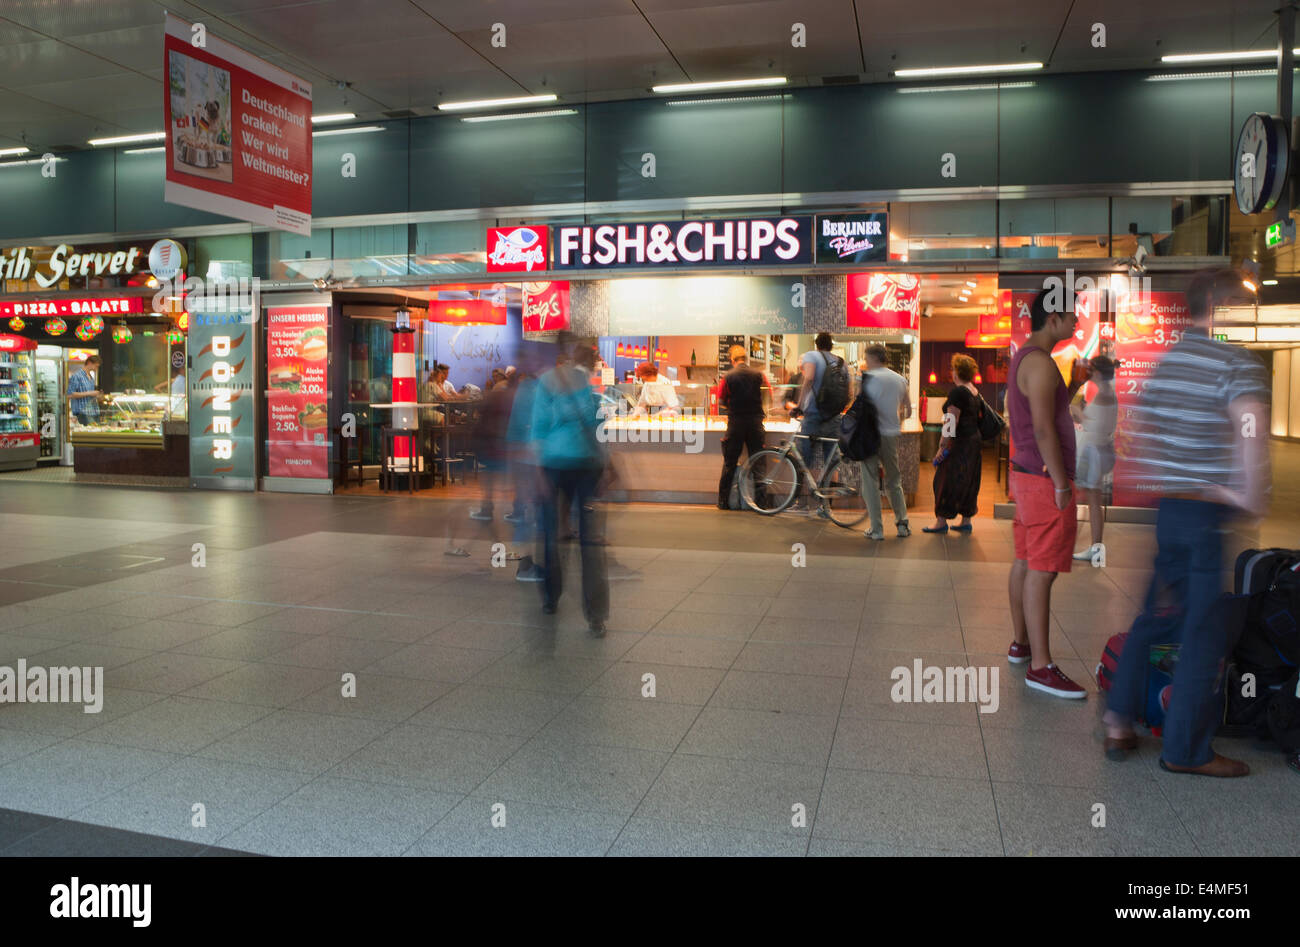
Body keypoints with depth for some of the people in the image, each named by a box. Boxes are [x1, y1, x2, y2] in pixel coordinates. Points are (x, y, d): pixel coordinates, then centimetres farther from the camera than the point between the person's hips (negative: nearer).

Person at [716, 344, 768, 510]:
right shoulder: (758, 375, 1)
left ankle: (723, 501, 8)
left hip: (735, 422, -1)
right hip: (755, 421, 1)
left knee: (729, 463, 6)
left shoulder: (728, 377, -3)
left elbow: (720, 402, -3)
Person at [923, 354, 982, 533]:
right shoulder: (975, 391, 13)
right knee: (969, 482, 12)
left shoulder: (957, 392, -15)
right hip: (975, 440, 9)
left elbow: (951, 422, -19)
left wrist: (942, 447, -18)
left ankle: (941, 521, 1)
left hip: (960, 444, -9)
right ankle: (966, 521, 17)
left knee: (947, 481, -2)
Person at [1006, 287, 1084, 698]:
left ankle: (1021, 644, 26)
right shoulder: (1039, 362, -16)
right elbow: (1043, 429, -21)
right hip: (1045, 479, -10)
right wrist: (1061, 484, -19)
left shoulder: (1024, 358, 16)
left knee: (1025, 563, 15)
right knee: (1042, 571, -9)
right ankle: (1040, 666, -6)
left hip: (1026, 475, 10)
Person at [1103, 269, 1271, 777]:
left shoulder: (1164, 359, 10)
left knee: (1155, 616, 18)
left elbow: (1135, 430, 16)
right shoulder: (1238, 362, -12)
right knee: (1207, 631, 3)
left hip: (1168, 508, 7)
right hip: (1214, 516, -7)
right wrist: (1253, 501, -19)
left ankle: (1119, 724, 21)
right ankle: (1185, 750, 13)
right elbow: (1251, 432, -27)